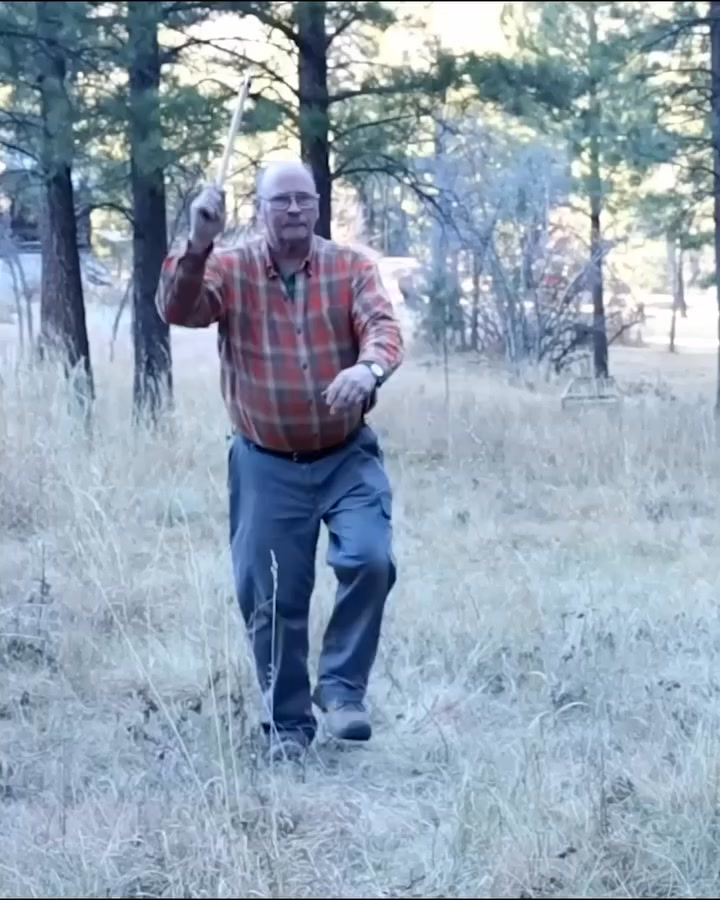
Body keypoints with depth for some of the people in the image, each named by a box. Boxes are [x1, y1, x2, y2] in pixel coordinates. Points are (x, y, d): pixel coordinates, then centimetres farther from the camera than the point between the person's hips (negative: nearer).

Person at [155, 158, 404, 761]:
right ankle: (287, 723, 22)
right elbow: (177, 310, -19)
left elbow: (384, 326, -18)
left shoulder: (351, 267, -3)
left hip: (347, 457, 0)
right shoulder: (231, 269, -3)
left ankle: (342, 688, 0)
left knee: (370, 561, -19)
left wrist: (368, 368, -42)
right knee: (272, 597, 5)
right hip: (267, 465, 0)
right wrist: (198, 247, -37)